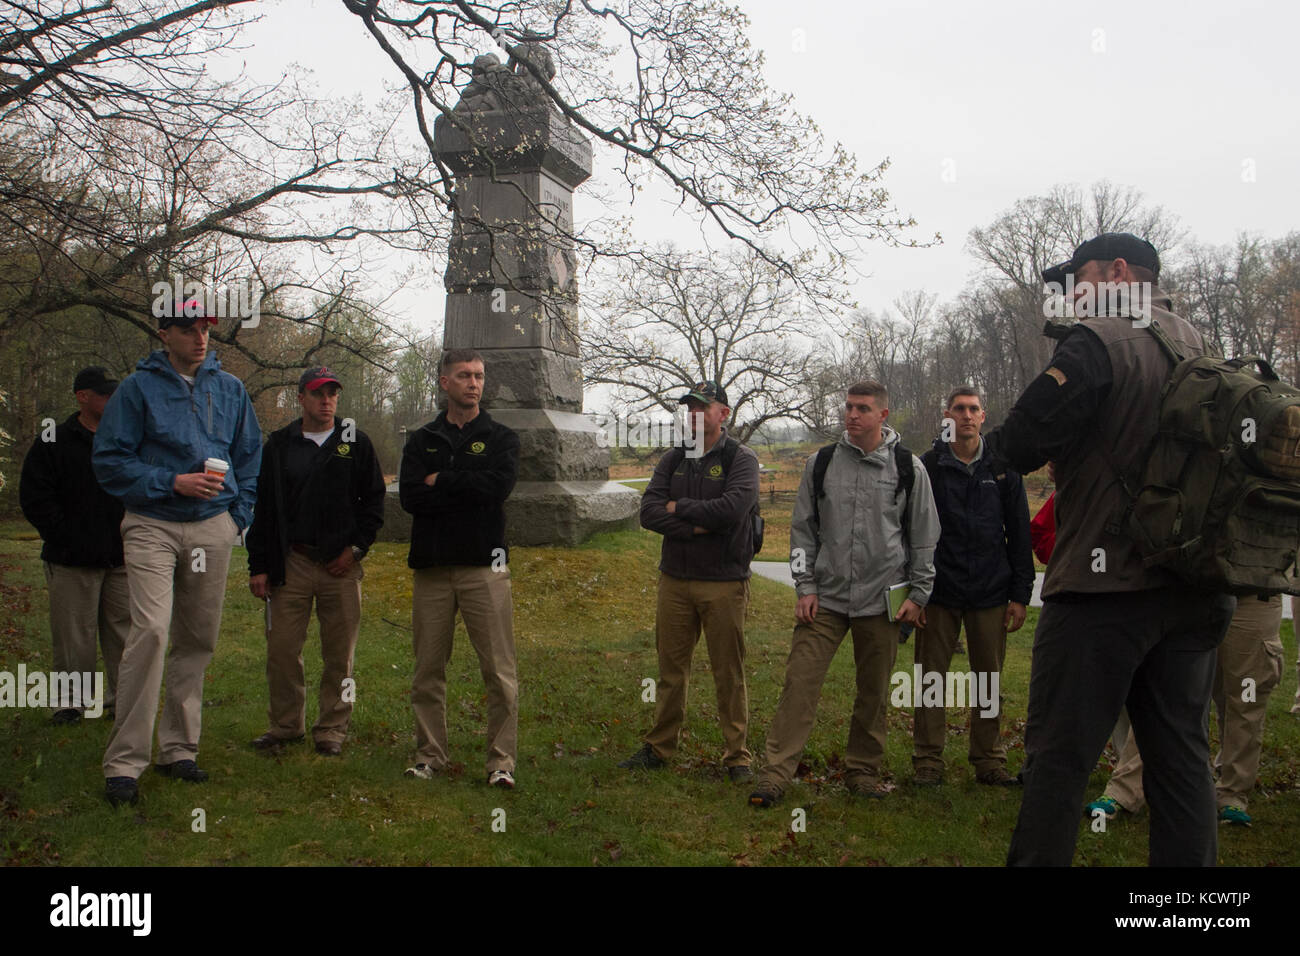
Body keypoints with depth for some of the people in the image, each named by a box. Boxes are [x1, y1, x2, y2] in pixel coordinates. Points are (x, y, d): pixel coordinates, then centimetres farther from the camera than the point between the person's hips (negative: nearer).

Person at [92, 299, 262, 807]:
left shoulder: (230, 388, 12)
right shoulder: (138, 388, 0)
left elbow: (250, 456, 18)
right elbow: (109, 460, -3)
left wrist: (239, 513, 8)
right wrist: (172, 483, -13)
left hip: (213, 527, 4)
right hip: (153, 526, -4)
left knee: (197, 639, 7)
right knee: (151, 631, -17)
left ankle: (179, 747, 18)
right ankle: (124, 761, -10)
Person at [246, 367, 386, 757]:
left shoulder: (356, 443, 8)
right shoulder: (279, 446, 9)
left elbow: (374, 499, 8)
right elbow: (263, 508, 8)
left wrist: (356, 546, -3)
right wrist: (258, 566, 4)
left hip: (341, 565, 0)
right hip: (291, 563, 1)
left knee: (339, 653, 3)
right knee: (281, 649, 1)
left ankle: (332, 729, 15)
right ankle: (285, 724, 19)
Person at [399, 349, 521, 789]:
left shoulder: (500, 438, 10)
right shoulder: (421, 441, 15)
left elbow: (498, 485, -10)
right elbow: (410, 497, -2)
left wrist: (442, 481, -3)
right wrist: (469, 489, -8)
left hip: (484, 566, -2)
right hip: (432, 567, 2)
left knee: (499, 671, -5)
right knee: (428, 670, 6)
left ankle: (501, 761, 1)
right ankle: (430, 756, 18)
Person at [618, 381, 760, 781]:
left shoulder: (741, 459, -2)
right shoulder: (673, 460, 12)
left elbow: (732, 508, -20)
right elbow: (649, 512, -1)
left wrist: (679, 507, -8)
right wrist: (696, 526, -14)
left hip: (724, 583, -4)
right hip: (675, 579, 4)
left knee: (729, 673, 2)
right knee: (671, 667, 11)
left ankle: (737, 755, 12)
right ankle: (659, 747, 22)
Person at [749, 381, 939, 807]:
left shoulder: (908, 468, 1)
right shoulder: (821, 463, 4)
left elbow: (924, 537, 5)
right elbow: (803, 529, 8)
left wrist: (918, 595, 2)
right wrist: (805, 587, 1)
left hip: (882, 599, 0)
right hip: (826, 597, 1)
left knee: (874, 691, 8)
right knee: (800, 683, -6)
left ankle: (863, 770, 24)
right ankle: (776, 773, -1)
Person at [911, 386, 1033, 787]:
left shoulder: (1002, 468, 6)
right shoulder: (927, 467, 2)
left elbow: (1019, 534, 8)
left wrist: (1020, 594, 3)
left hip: (990, 593, 1)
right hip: (938, 591, -1)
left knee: (989, 678, 8)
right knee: (930, 676, 2)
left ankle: (989, 760, 19)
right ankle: (927, 760, 12)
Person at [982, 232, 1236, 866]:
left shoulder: (1098, 342, -11)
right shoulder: (1199, 347, 11)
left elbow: (1017, 445, -17)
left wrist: (994, 449, 7)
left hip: (1105, 584, -7)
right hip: (1194, 590, 7)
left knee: (1058, 757, 0)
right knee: (1181, 753, 13)